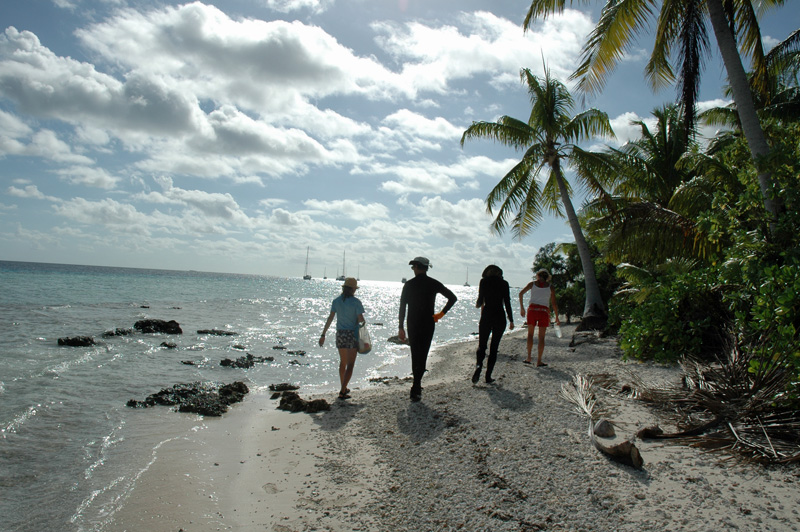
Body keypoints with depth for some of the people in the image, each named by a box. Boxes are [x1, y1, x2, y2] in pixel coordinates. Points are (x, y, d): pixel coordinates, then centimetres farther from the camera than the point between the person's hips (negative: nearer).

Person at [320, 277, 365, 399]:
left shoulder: (336, 301, 0)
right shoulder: (355, 302, -11)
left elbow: (330, 318, -2)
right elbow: (361, 319, -13)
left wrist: (323, 334, 0)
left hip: (340, 334, 5)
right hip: (353, 334, -5)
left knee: (343, 362, 21)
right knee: (350, 365, -1)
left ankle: (344, 388, 31)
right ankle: (342, 392, -9)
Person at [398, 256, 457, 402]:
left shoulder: (409, 284, -3)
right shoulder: (434, 284, 0)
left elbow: (402, 307, -3)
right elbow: (453, 298, -3)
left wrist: (401, 327, 1)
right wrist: (441, 313, 1)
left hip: (412, 324, 0)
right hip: (428, 323, 0)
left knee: (415, 355, 13)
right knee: (422, 355, 2)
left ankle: (417, 386, 20)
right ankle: (415, 390, -5)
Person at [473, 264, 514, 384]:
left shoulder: (484, 281, 0)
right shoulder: (504, 283, 2)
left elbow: (480, 301, -2)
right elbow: (507, 303, 0)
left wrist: (478, 305, 22)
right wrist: (511, 320, 5)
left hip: (487, 316, -1)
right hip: (500, 317, 1)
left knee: (482, 345, 6)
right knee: (494, 347, 8)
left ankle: (479, 365, -24)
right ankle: (488, 376, 6)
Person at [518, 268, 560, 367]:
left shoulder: (532, 284, 8)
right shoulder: (550, 287, 6)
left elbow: (521, 293, 1)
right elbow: (554, 303, 3)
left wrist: (522, 308, 7)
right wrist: (557, 317, 10)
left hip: (532, 310, 1)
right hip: (544, 311, -1)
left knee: (530, 333, 16)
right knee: (541, 337, 6)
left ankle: (529, 358, 9)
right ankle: (539, 361, 5)